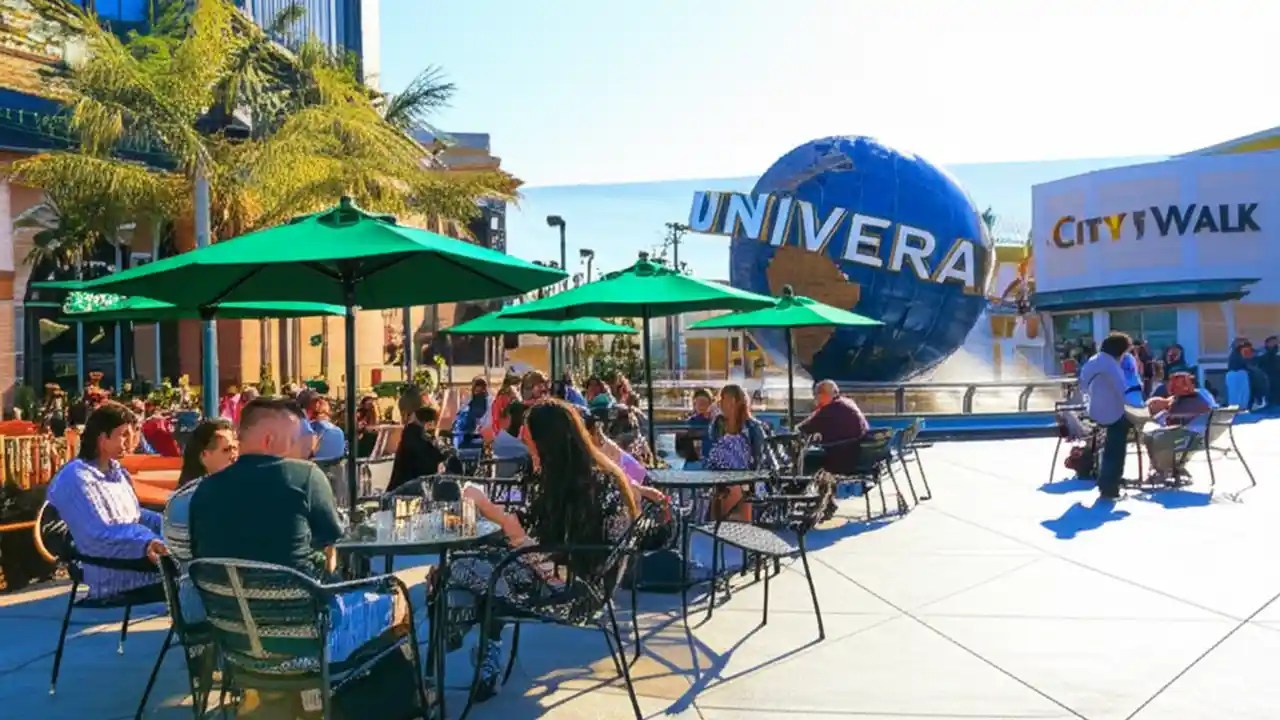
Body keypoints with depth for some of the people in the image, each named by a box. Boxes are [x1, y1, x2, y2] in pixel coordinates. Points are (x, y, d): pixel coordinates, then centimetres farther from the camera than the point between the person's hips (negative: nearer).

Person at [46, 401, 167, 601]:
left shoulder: (115, 470, 13)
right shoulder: (76, 479, -15)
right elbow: (100, 535, -23)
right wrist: (146, 540, -35)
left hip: (134, 557, 9)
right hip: (111, 577, -9)